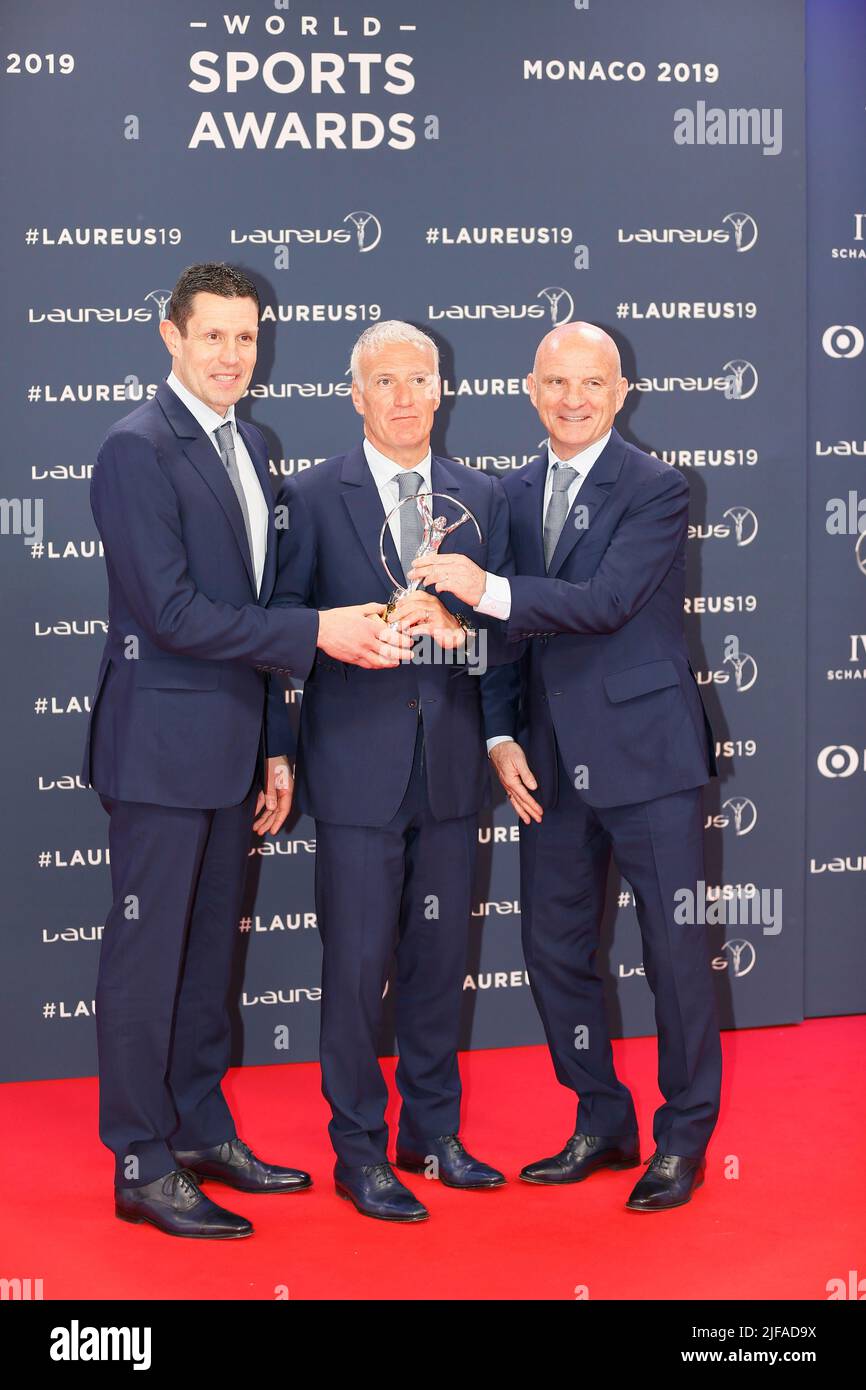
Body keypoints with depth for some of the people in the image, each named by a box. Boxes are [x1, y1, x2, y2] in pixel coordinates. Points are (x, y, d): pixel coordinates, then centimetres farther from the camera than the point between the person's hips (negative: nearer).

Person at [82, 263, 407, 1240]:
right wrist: (317, 632, -22)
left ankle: (201, 1132, 29)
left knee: (209, 946, 17)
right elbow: (173, 610, -21)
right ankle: (141, 1166, 11)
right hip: (162, 744, -8)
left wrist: (271, 746, 16)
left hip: (230, 744, 8)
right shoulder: (138, 449, -14)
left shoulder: (246, 445, 12)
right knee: (147, 955, 1)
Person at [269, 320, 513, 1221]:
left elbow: (507, 628, 6)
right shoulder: (313, 497, -1)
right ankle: (358, 1152, 13)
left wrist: (455, 629, -15)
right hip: (359, 762, -4)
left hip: (451, 760, 4)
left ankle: (432, 1132, 26)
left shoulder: (481, 497, 9)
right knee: (357, 963, 0)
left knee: (440, 955, 12)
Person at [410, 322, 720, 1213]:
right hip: (554, 763, 6)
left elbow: (605, 602, -22)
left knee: (675, 953, 2)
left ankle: (683, 1140, 17)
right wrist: (502, 737, 2)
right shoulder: (514, 494, 10)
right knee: (554, 948, 11)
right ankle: (602, 1123, 28)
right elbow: (505, 623, 11)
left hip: (646, 754, -6)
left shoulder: (655, 491, -9)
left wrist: (491, 590, -29)